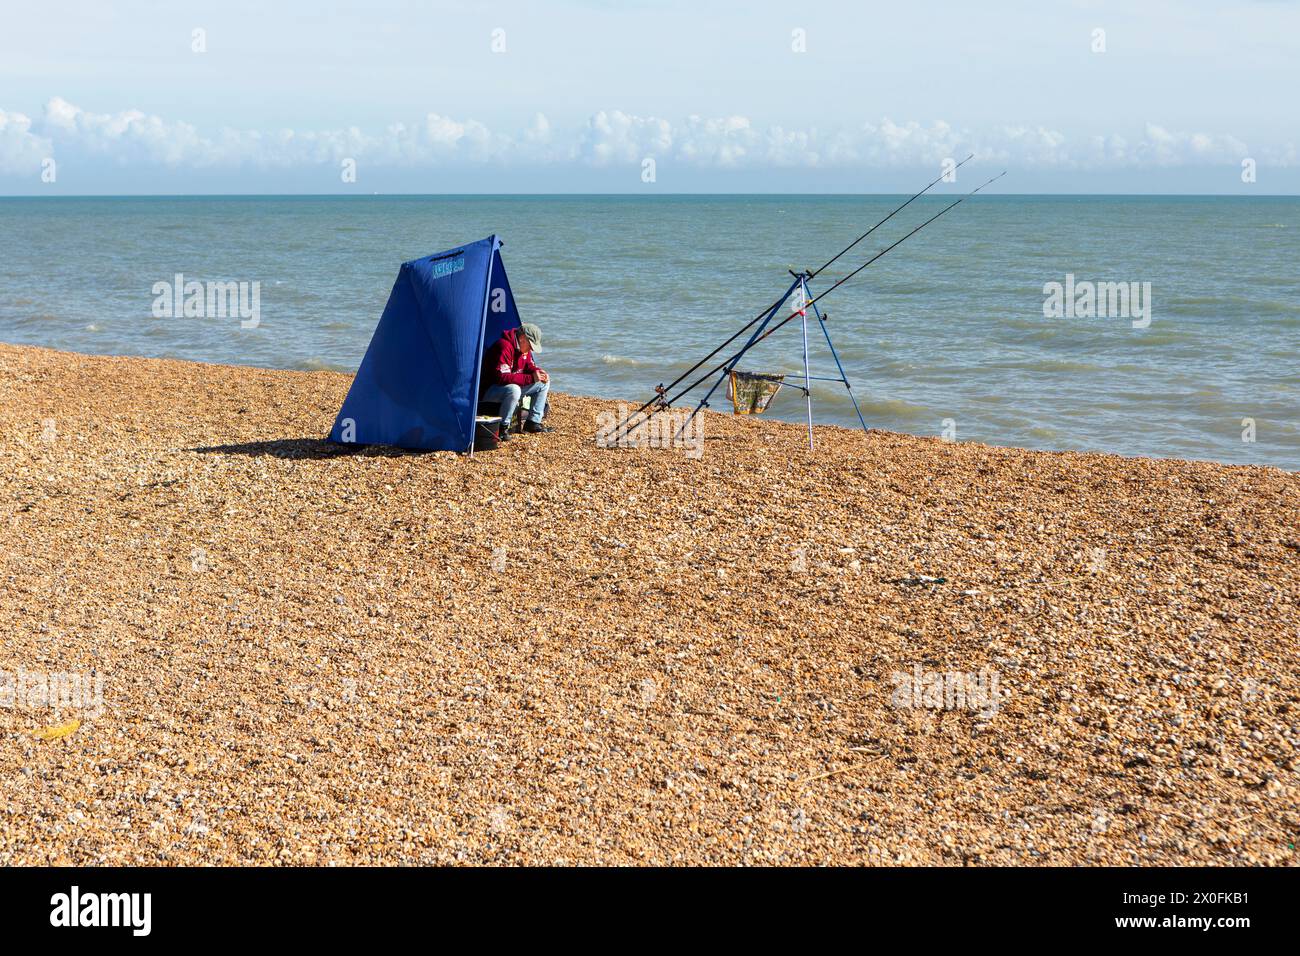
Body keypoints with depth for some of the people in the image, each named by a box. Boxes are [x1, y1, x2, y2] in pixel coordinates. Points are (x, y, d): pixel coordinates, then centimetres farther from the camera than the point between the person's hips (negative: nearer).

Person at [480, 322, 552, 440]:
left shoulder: (524, 347, 2)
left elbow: (529, 366, 17)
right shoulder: (504, 347, -27)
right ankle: (503, 427, -24)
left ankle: (533, 422, 4)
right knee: (513, 390, -41)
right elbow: (502, 377, -33)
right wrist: (531, 378, -32)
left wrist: (537, 371, -9)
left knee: (544, 383, 4)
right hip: (488, 391, -10)